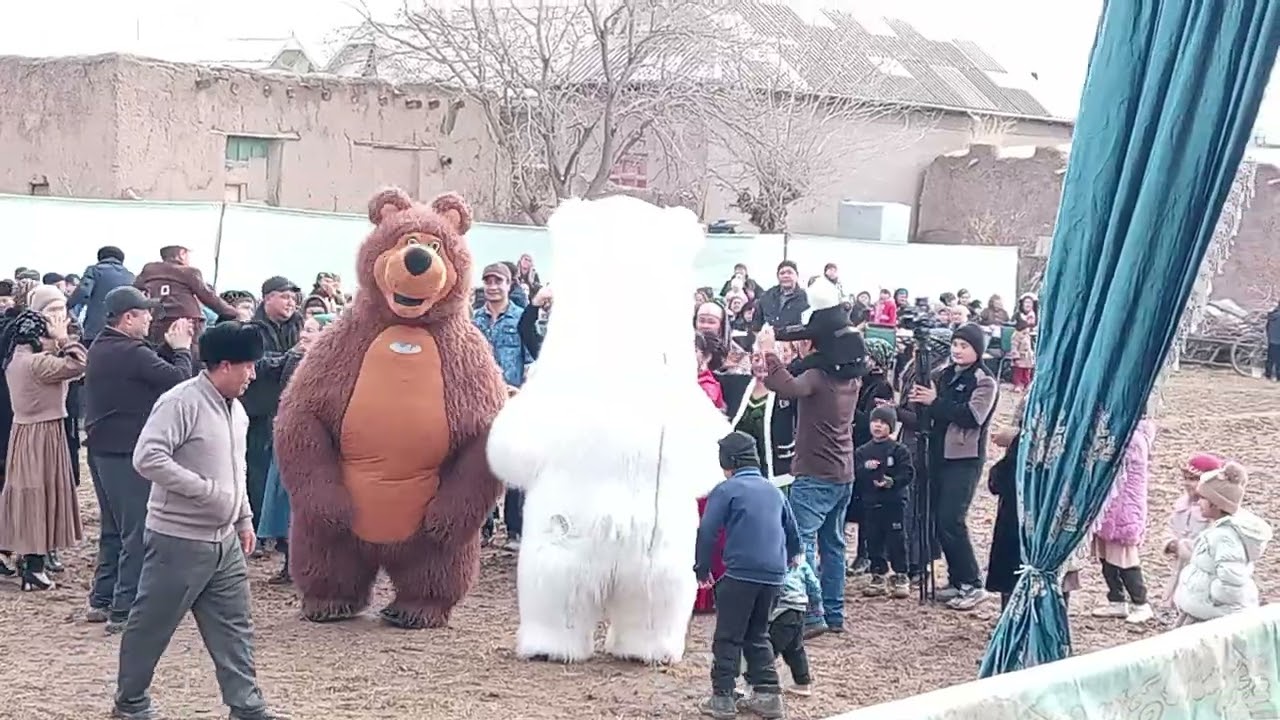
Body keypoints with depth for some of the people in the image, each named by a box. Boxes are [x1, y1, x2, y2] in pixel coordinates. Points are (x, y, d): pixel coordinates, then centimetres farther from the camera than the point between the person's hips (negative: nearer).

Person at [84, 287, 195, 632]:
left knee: (113, 528, 19)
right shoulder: (131, 352, -20)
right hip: (128, 452, -10)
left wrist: (171, 347, 6)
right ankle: (125, 610, -5)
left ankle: (101, 600, 25)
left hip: (101, 447, 10)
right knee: (138, 530, -5)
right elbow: (179, 379, -19)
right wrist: (182, 348, -3)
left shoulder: (99, 349, 10)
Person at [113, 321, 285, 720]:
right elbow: (147, 458, -26)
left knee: (235, 627, 7)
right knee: (152, 626, 6)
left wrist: (245, 518, 18)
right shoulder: (181, 402, -18)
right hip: (179, 540, -8)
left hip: (225, 541, 8)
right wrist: (205, 491, -25)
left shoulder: (235, 409, 11)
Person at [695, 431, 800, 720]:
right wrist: (787, 561, 42)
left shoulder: (727, 490, -4)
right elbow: (792, 532, 25)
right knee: (758, 635, 18)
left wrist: (702, 568, 4)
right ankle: (768, 694, 13)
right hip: (773, 576, 6)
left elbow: (707, 532, -9)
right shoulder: (773, 490, 16)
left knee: (728, 638, 3)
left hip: (741, 573, -6)